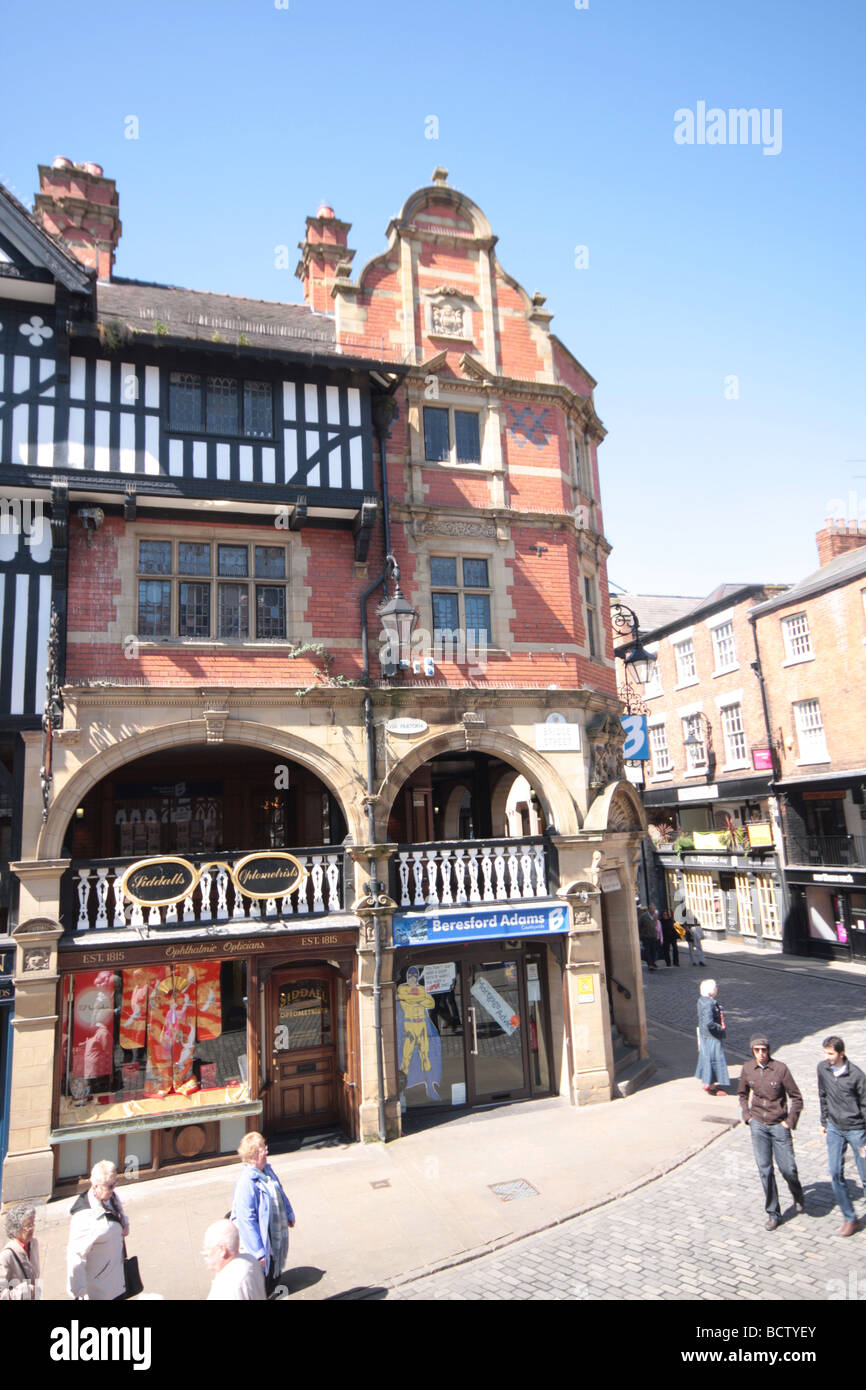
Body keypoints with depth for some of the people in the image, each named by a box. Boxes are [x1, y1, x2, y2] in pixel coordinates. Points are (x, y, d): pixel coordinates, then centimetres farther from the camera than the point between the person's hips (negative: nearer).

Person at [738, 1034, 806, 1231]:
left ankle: (798, 1196, 37)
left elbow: (796, 1098, -4)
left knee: (788, 1169, 3)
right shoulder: (747, 1069, -4)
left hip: (779, 1126, -2)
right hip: (758, 1126, 2)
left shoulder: (780, 1068, -14)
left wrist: (790, 1122, -7)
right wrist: (747, 1115, 5)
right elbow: (742, 1094, 14)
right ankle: (773, 1213, 19)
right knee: (765, 1170, 4)